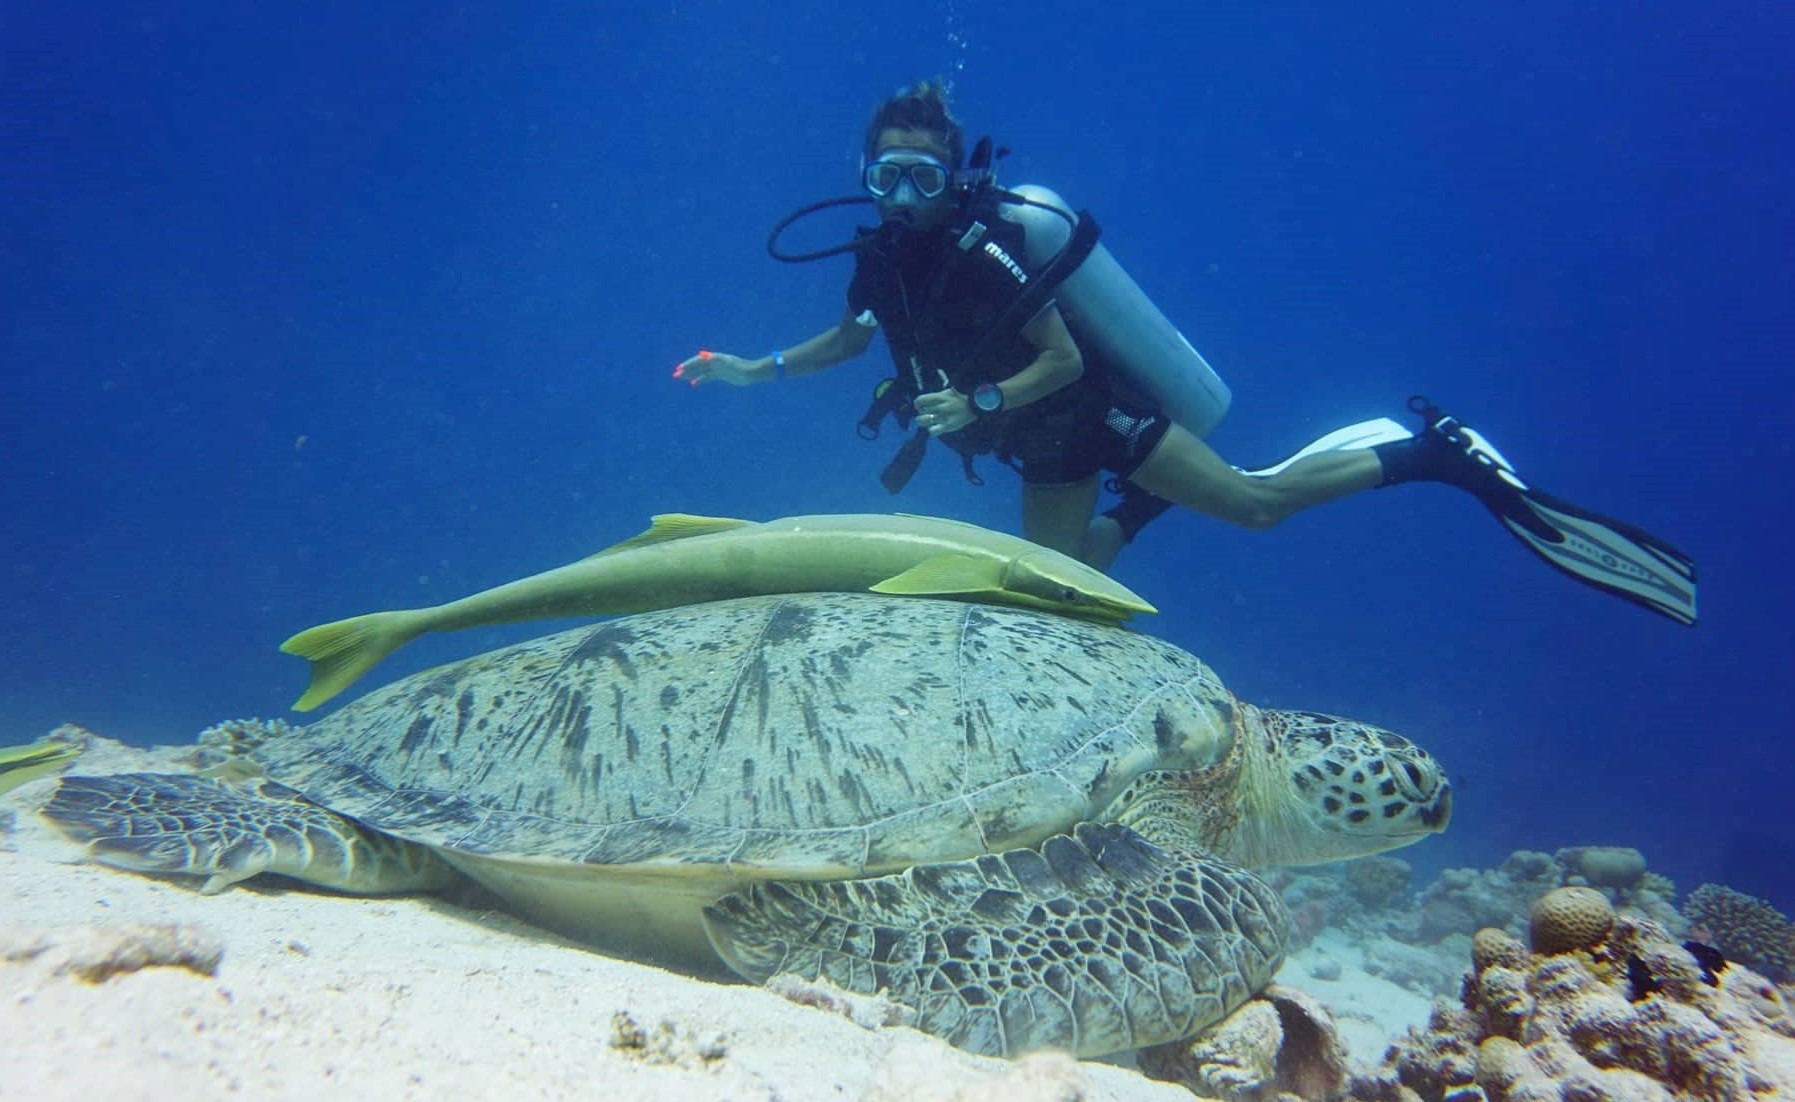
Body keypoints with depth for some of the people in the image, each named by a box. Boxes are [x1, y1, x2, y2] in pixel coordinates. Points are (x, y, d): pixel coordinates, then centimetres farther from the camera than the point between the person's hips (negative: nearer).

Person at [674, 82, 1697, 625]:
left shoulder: (986, 244, -23)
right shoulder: (882, 256, -1)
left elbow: (1064, 360, -22)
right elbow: (849, 339, 18)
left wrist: (978, 403, -32)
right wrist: (753, 369, 11)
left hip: (1097, 411, -7)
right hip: (1044, 451, 8)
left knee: (1255, 499, -15)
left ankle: (1437, 450, 1)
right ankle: (1137, 505, 42)